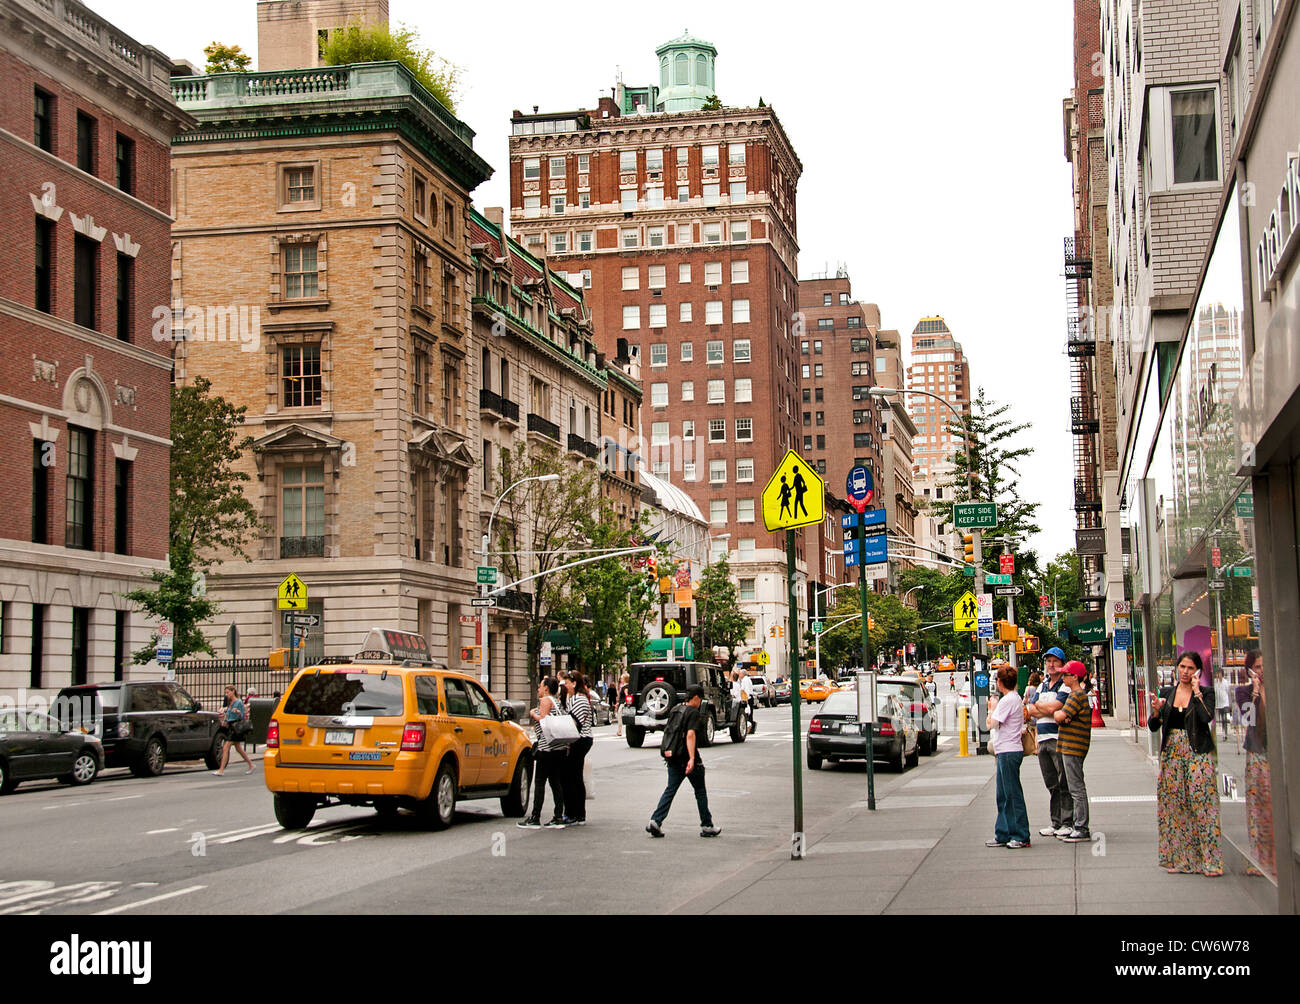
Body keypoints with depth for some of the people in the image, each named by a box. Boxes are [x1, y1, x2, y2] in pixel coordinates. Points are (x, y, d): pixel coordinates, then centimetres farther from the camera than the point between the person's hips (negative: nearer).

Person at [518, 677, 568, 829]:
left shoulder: (545, 700, -6)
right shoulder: (555, 701, 21)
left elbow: (543, 719, -16)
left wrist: (533, 714, 0)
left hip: (546, 747, -9)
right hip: (559, 748, 9)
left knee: (539, 782, -6)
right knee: (556, 782, 7)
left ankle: (535, 818, -6)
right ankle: (558, 818, 4)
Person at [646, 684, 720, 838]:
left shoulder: (675, 710, 11)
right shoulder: (693, 713, -12)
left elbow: (667, 732, 19)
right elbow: (690, 734, -25)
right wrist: (692, 758, -31)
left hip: (673, 759, 7)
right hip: (687, 757, -7)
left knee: (670, 790, 7)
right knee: (700, 792, 8)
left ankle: (655, 821, -7)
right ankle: (706, 826, 15)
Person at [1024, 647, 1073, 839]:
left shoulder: (1066, 686, -5)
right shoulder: (1042, 686, 19)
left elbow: (1053, 708, -17)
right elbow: (1030, 711, 10)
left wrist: (1038, 705, 2)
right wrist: (1047, 709, -7)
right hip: (1042, 739, 7)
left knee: (1064, 784, -6)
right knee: (1052, 785, 10)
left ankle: (1068, 823, -3)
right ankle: (1056, 823, 15)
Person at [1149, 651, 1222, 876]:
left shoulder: (1205, 694, 0)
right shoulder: (1167, 693, 11)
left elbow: (1207, 717, -18)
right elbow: (1153, 727, 9)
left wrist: (1196, 691, -13)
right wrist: (1156, 711, -11)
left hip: (1197, 755, -4)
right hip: (1171, 754, 4)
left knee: (1201, 802, -10)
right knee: (1173, 805, 4)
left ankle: (1209, 859, -6)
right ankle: (1179, 858, 11)